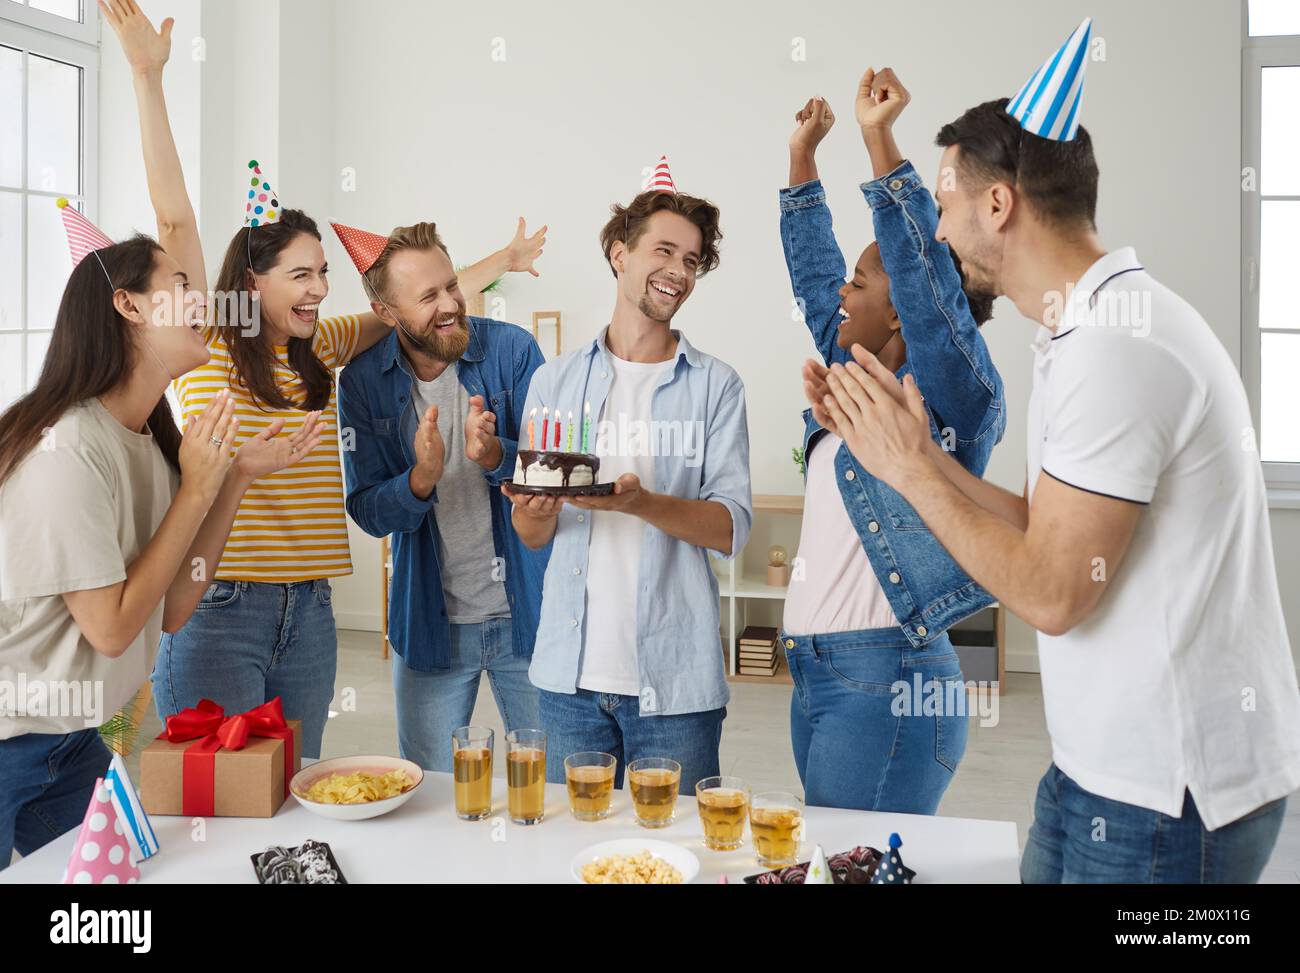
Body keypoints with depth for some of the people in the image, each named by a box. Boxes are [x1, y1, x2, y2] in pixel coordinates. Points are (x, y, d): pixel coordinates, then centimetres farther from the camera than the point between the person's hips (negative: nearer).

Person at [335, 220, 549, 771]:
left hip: (526, 614, -1)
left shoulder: (512, 349, -8)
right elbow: (368, 513, -5)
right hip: (430, 623, 1)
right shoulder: (363, 382, -4)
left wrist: (494, 456, -28)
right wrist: (421, 478, -26)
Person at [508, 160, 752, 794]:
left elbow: (731, 529, -6)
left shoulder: (715, 385, 2)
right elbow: (530, 534, 9)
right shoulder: (554, 381, 8)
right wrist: (539, 510, -13)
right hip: (570, 673, 2)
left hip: (675, 681, -2)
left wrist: (640, 502, -22)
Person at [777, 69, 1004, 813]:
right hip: (815, 672, 9)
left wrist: (880, 139, -26)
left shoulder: (956, 401, -9)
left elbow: (926, 278, -25)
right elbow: (813, 277, 22)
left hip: (886, 682, -8)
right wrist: (803, 154, 22)